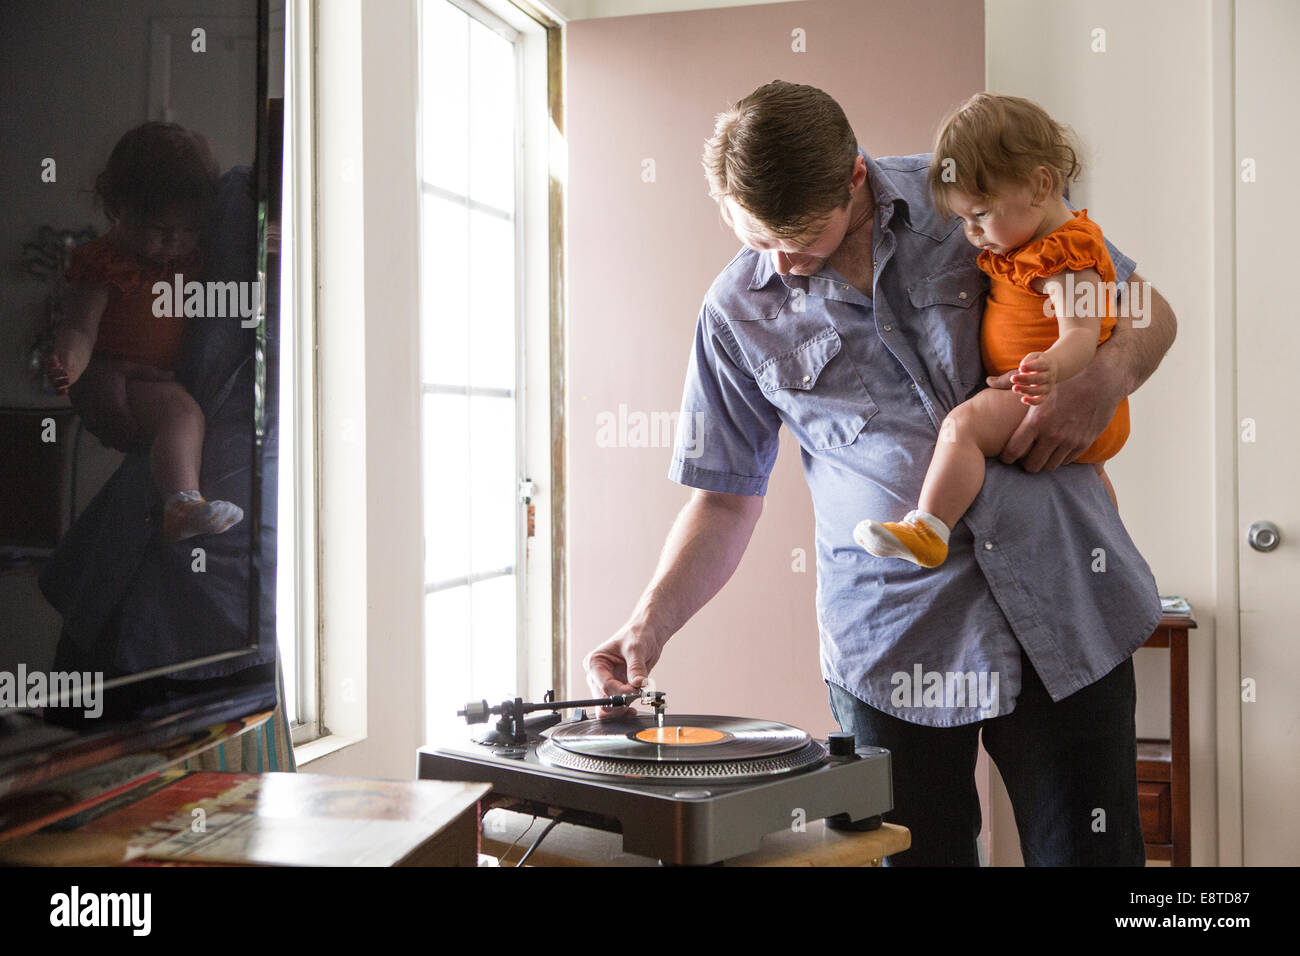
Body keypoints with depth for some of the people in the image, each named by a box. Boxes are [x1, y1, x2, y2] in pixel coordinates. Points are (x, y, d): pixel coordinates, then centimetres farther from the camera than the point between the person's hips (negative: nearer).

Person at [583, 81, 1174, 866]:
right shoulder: (739, 314, 2)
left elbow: (1148, 310, 9)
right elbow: (726, 496, 7)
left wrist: (1104, 380, -13)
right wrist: (649, 624, -6)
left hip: (1059, 601, 0)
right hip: (892, 637, 0)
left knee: (1091, 850, 6)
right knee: (916, 853, 3)